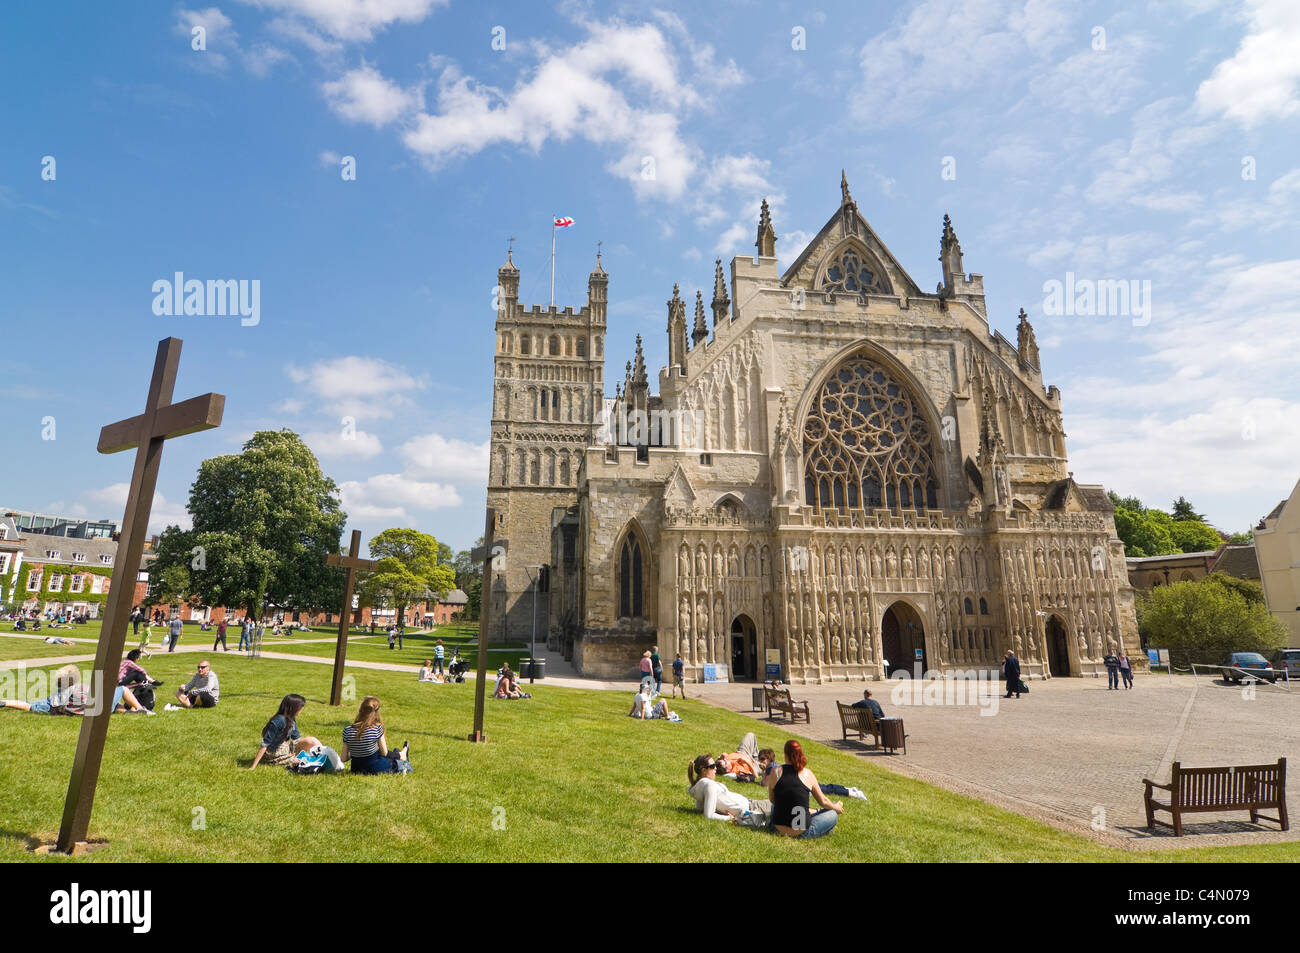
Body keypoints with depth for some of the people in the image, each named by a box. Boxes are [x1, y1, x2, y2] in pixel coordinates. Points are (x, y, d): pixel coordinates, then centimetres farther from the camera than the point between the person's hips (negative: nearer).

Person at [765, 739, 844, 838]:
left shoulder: (775, 772, -2)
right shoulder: (807, 774, -6)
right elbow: (823, 801, 8)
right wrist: (836, 807, 29)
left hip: (779, 829, 1)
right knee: (833, 814, 21)